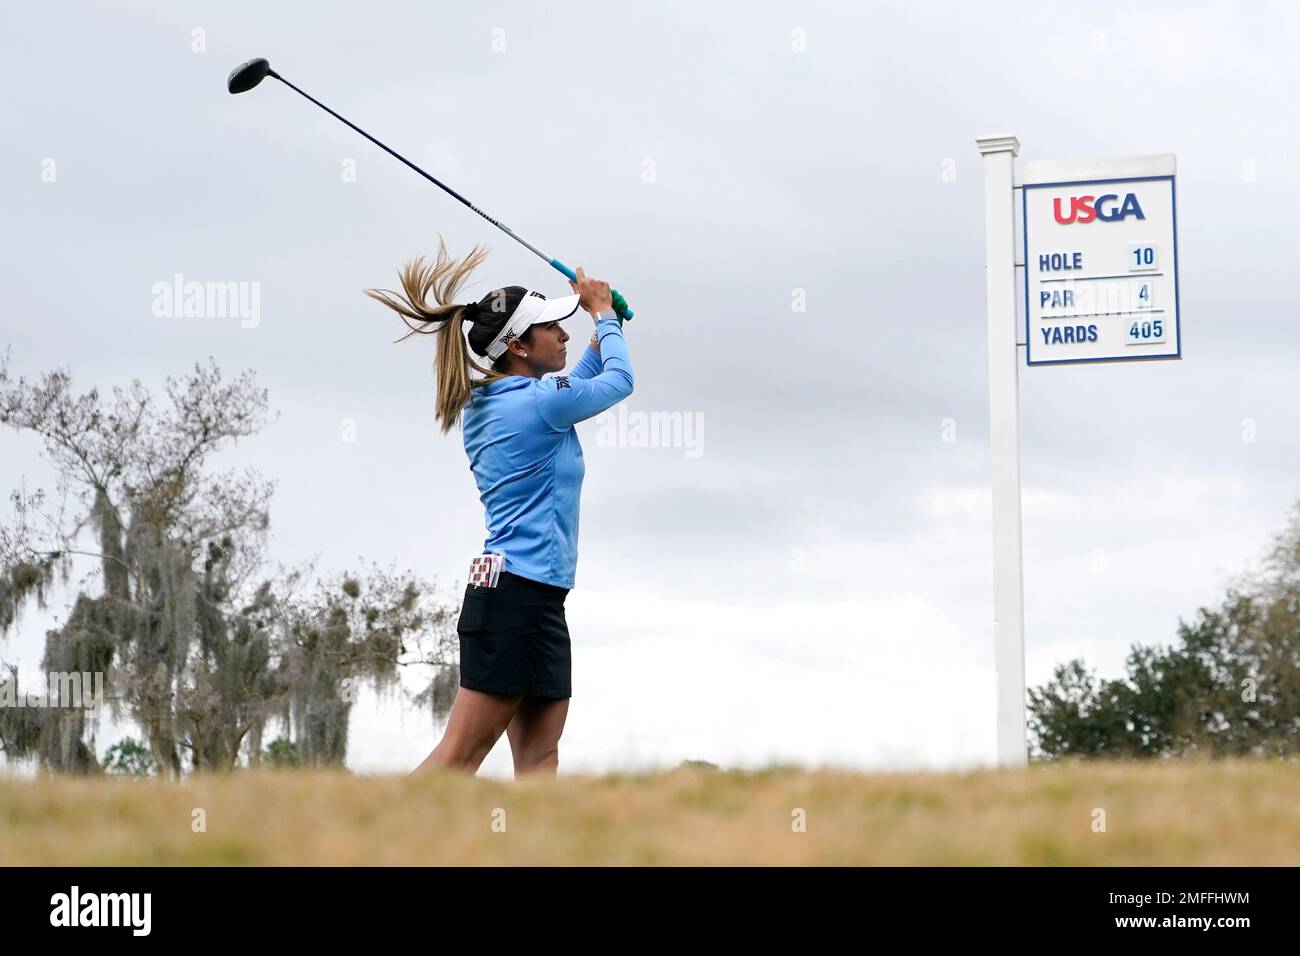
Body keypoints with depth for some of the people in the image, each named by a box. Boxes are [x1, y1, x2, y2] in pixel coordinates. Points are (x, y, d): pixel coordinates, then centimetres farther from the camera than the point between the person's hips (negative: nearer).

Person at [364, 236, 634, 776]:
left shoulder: (486, 403, 14)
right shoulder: (540, 403, -11)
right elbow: (620, 380, 7)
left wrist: (601, 337, 30)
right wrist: (604, 315, 21)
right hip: (521, 596, -10)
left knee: (538, 759, 2)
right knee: (458, 757, -12)